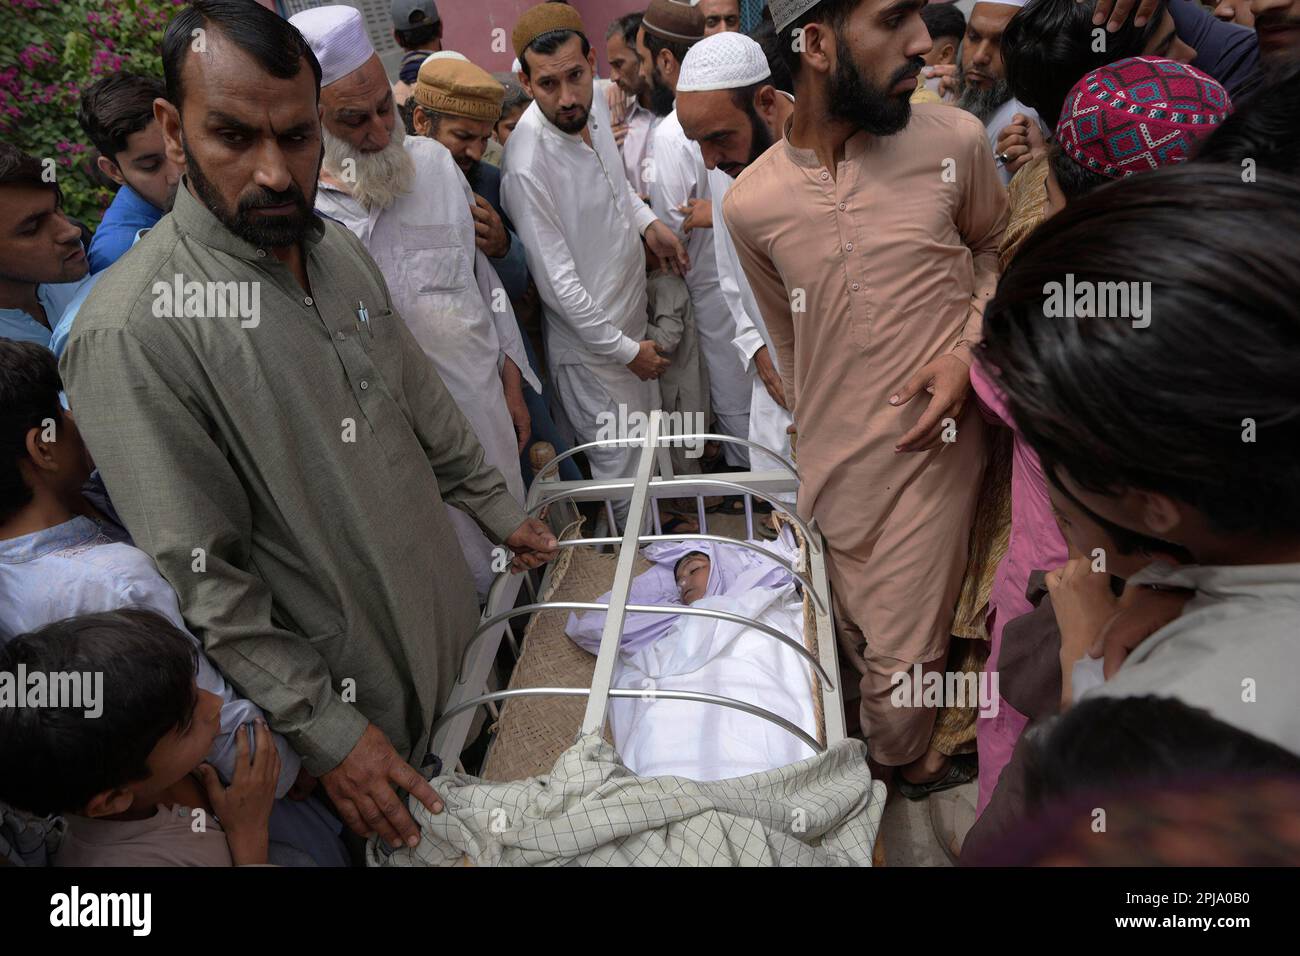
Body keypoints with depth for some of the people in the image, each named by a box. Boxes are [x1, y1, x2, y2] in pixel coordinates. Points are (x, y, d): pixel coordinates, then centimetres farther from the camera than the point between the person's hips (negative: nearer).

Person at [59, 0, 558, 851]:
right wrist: (326, 731, -20)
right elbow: (203, 581, -23)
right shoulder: (131, 331, -25)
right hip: (349, 691, -6)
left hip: (455, 625, 7)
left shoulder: (340, 250, -1)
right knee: (417, 842, 16)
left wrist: (498, 509, 16)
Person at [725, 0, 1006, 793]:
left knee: (902, 656, 3)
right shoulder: (751, 205, -5)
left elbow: (995, 249, 10)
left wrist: (968, 349, -7)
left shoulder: (956, 141, -9)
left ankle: (897, 762, 35)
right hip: (834, 462, 2)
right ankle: (911, 757, 44)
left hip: (930, 448, -2)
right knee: (860, 639, 16)